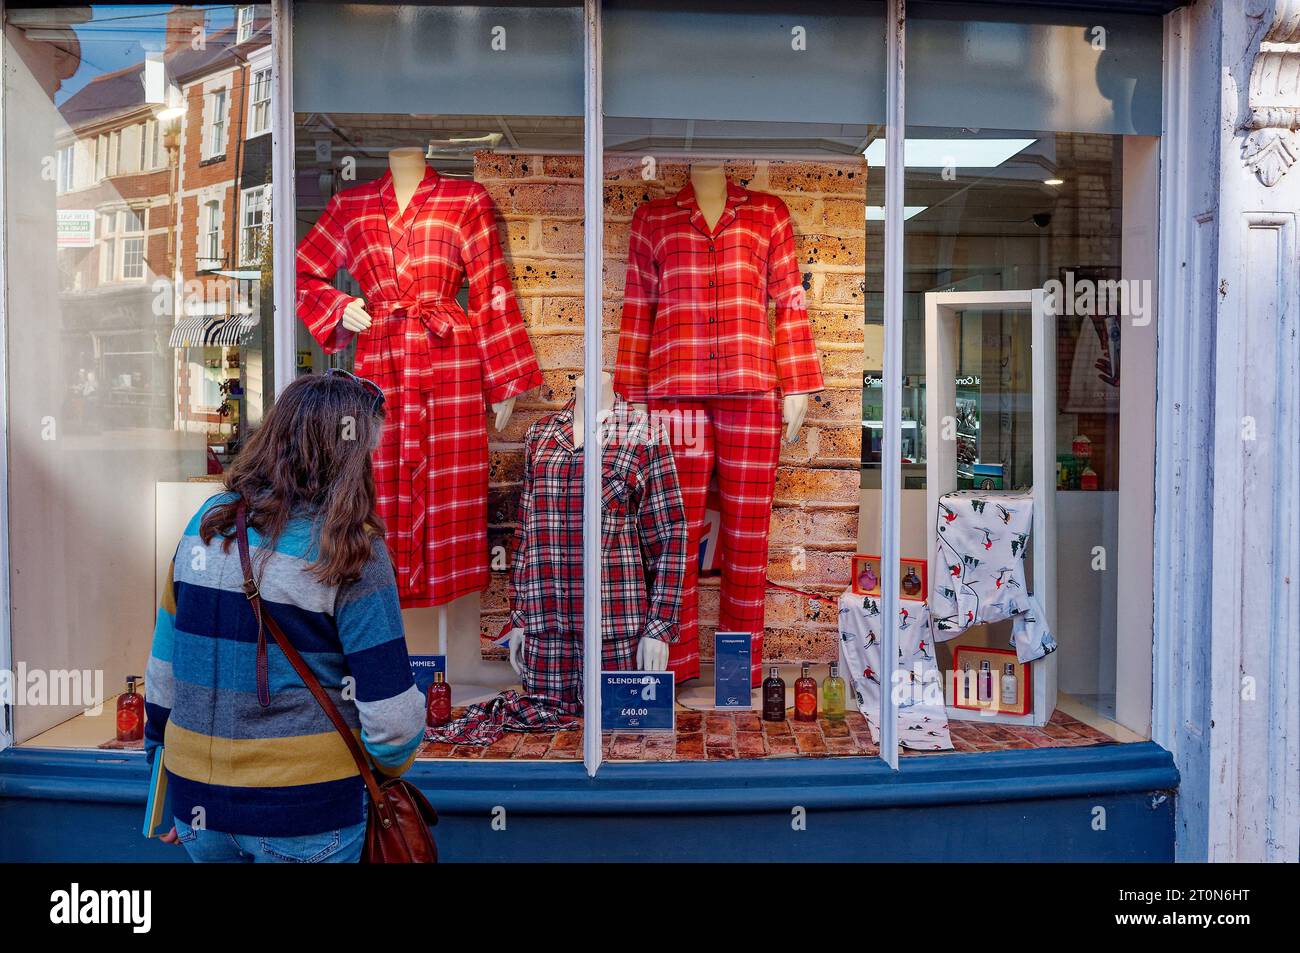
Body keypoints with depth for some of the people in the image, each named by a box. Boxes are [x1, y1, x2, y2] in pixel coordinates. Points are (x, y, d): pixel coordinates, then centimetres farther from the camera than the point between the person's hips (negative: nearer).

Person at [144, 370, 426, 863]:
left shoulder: (207, 521, 0)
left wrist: (163, 762, 20)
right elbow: (391, 711, -15)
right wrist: (388, 766, 5)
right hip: (303, 815, -4)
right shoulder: (351, 550, -15)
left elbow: (163, 664, 7)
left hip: (196, 805, 5)